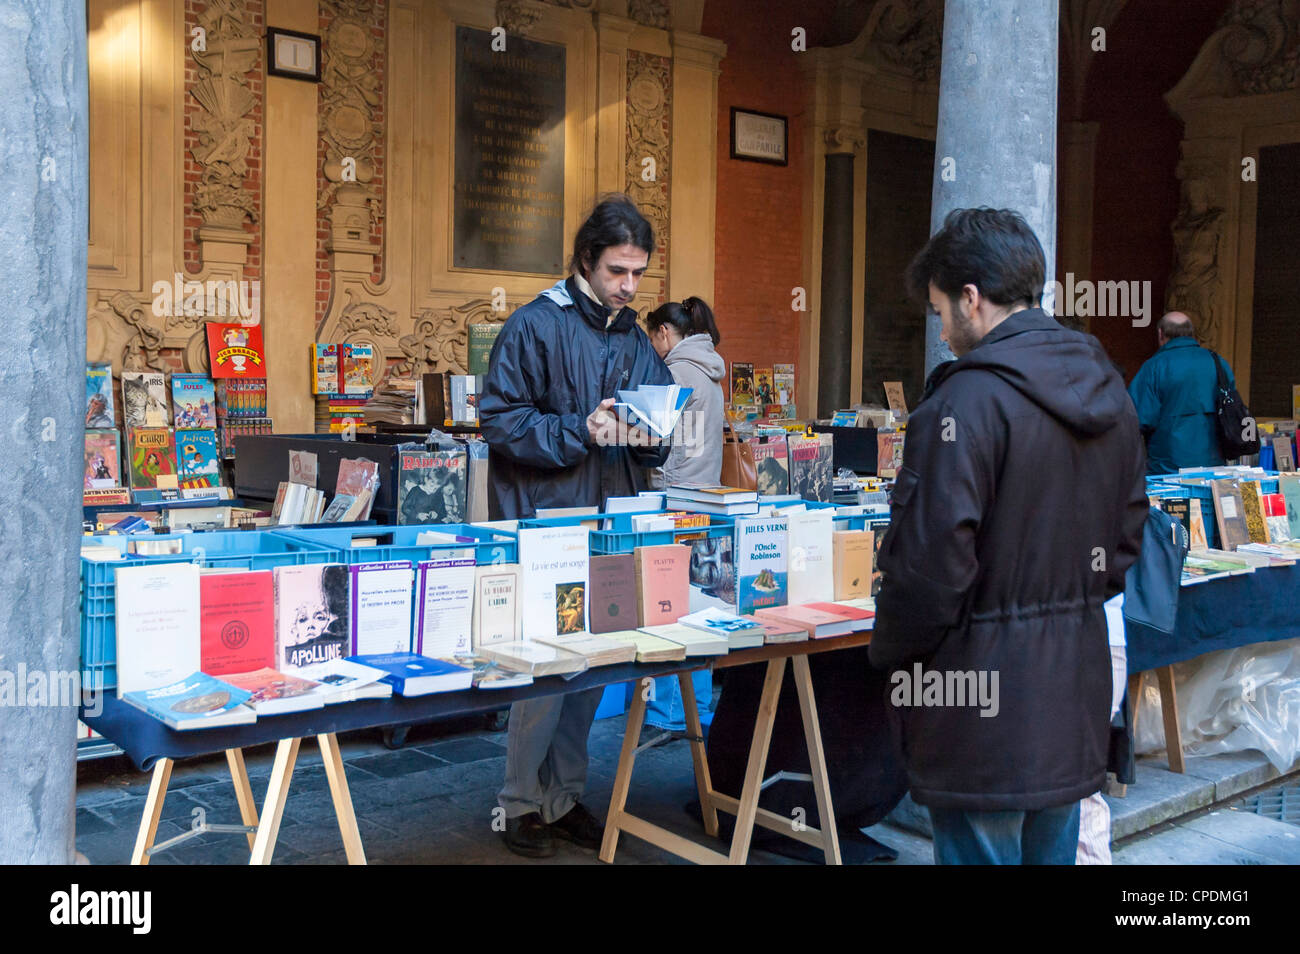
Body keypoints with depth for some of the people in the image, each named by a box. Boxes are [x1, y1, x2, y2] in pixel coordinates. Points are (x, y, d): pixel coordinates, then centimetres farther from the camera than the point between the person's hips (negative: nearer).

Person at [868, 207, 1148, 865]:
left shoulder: (969, 399, -19)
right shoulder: (1107, 390, 9)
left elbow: (932, 560, -20)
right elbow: (1127, 533, 16)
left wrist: (893, 658, -5)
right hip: (1076, 691, 8)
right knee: (1053, 850, 20)